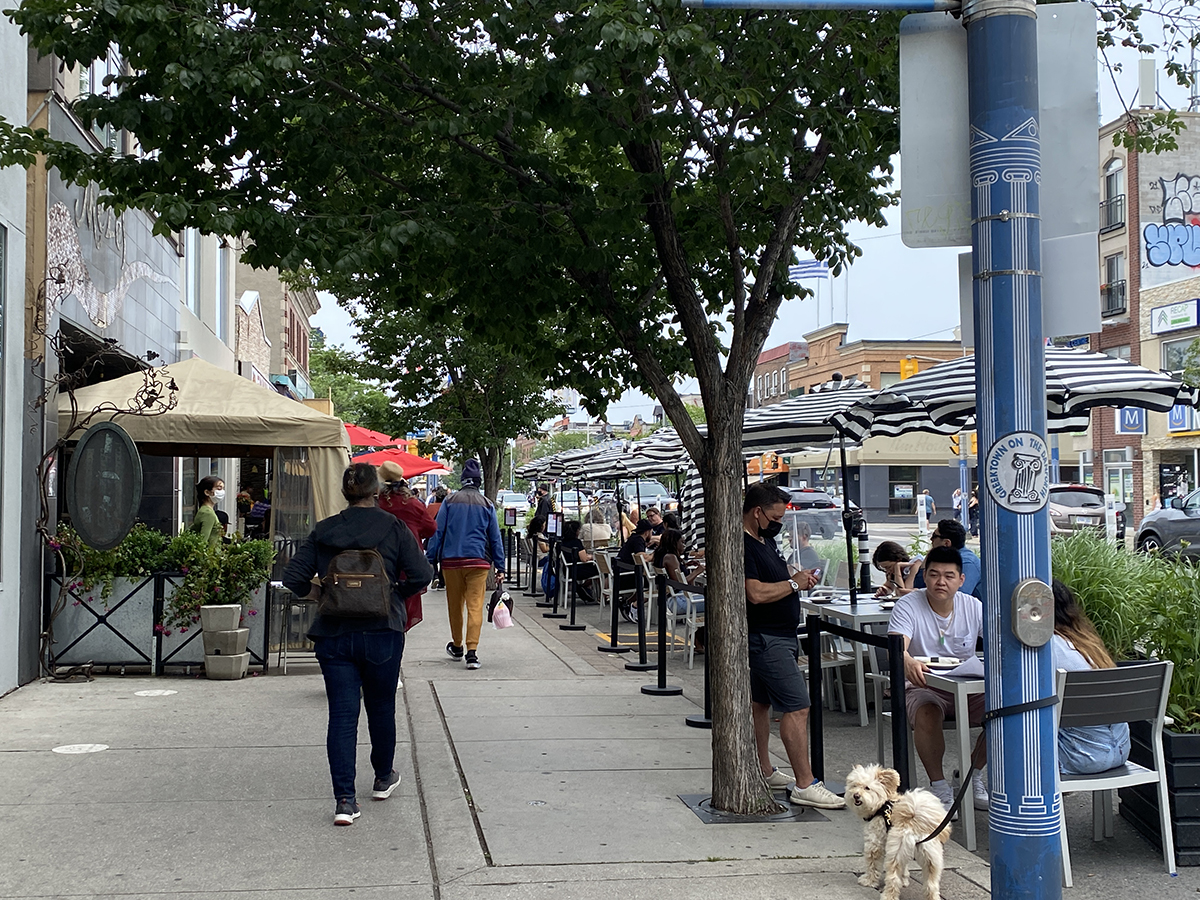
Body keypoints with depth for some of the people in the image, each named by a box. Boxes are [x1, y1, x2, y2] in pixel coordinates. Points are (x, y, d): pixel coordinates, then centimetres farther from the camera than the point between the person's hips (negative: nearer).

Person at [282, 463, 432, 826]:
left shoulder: (323, 531, 2)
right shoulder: (393, 528, -4)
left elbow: (294, 578, -2)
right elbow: (421, 575, -10)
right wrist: (396, 594, 7)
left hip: (333, 635, 1)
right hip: (382, 632, -1)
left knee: (341, 715, 2)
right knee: (381, 707, 18)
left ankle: (344, 800, -5)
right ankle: (384, 778, 35)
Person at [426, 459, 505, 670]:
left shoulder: (450, 502, 3)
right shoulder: (487, 505, 5)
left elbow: (438, 532, 2)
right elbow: (495, 538, 8)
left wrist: (430, 558, 6)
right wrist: (500, 567, 12)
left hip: (451, 560, 1)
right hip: (478, 561, -1)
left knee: (455, 606, 15)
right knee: (475, 607, -4)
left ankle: (457, 647, 32)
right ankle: (472, 651, -16)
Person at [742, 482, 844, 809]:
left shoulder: (766, 540, 13)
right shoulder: (743, 546, -19)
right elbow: (757, 593, -27)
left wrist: (799, 576, 9)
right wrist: (794, 583, -15)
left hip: (780, 637, 11)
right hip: (767, 639, -11)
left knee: (760, 702, 18)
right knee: (797, 707, -12)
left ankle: (763, 771, 28)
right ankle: (805, 785, -10)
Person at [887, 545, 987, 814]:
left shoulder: (973, 607, 3)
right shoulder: (908, 605, -8)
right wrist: (908, 662, -49)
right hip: (923, 687, -4)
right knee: (927, 716, -35)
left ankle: (972, 774, 1)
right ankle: (938, 785, -14)